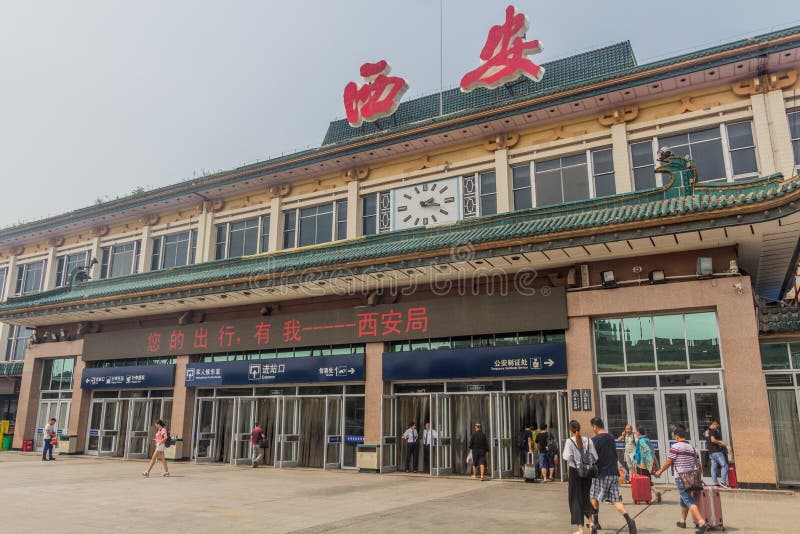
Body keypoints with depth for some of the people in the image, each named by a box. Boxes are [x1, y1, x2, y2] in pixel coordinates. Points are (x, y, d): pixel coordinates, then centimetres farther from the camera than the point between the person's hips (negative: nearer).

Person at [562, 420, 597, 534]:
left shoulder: (569, 441, -12)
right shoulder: (588, 441, -1)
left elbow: (567, 458, -18)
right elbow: (595, 458, 0)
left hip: (574, 472, -3)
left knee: (575, 499, 7)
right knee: (585, 497, 20)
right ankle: (591, 521, 5)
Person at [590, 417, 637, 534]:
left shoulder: (595, 440, -12)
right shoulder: (611, 438, 11)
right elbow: (615, 455, 19)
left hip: (601, 473, -6)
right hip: (614, 473, 6)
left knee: (594, 497, 13)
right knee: (615, 500, 1)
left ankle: (596, 522, 20)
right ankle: (629, 520, -21)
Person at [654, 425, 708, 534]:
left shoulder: (675, 447, -10)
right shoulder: (692, 447, 10)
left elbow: (668, 462, -7)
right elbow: (698, 462, 12)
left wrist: (660, 471, 6)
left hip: (681, 478, -7)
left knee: (688, 501, -8)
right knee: (684, 499, 21)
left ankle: (702, 523, -19)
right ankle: (682, 521, 32)